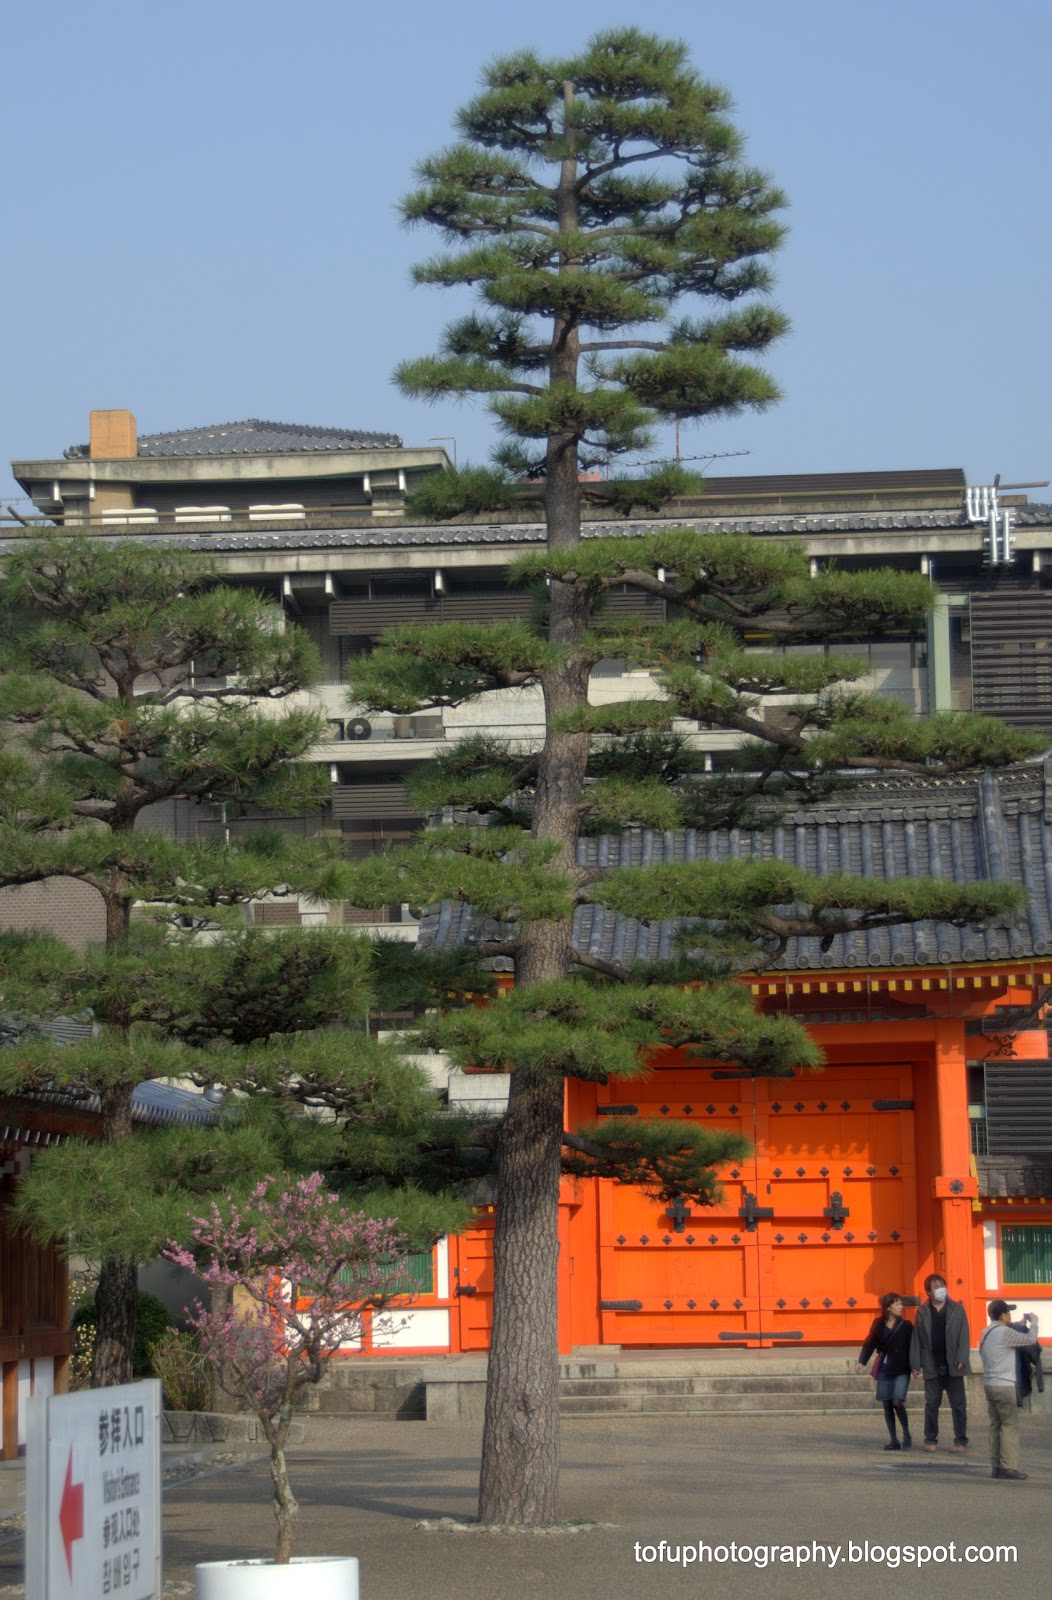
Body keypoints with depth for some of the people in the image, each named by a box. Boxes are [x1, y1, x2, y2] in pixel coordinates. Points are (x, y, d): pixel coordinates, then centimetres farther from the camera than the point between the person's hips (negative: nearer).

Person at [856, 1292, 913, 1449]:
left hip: (901, 1370, -3)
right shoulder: (878, 1324, 5)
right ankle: (894, 1441, 11)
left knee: (897, 1402, -17)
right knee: (887, 1405, 3)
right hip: (884, 1370, 3)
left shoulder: (905, 1325, -3)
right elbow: (870, 1343, 7)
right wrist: (861, 1361, -4)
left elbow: (912, 1346, -6)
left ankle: (906, 1434, 4)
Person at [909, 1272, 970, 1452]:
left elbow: (963, 1336, -2)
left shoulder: (957, 1309, 2)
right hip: (932, 1368, 1)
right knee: (931, 1404, 4)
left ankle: (961, 1439, 7)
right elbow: (917, 1339, 4)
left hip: (953, 1366, -1)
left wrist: (961, 1360, -12)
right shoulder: (922, 1312, 5)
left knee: (958, 1404, 1)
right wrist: (916, 1365, -1)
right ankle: (930, 1439, 12)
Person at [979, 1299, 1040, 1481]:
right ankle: (1009, 1467, -7)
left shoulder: (986, 1333, 13)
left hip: (990, 1384, 9)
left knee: (996, 1425, 9)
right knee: (1010, 1425, -5)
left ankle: (996, 1466, 8)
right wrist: (1033, 1322, 5)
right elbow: (1030, 1339, -12)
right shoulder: (1004, 1333, -14)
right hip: (1004, 1386, -9)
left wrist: (1023, 1323, 18)